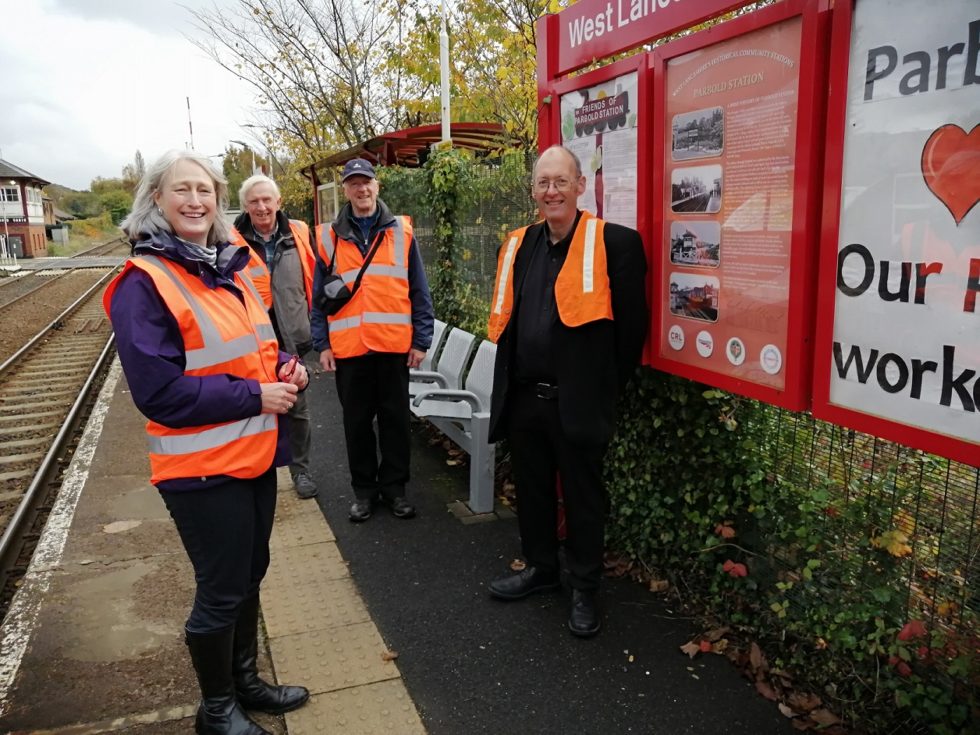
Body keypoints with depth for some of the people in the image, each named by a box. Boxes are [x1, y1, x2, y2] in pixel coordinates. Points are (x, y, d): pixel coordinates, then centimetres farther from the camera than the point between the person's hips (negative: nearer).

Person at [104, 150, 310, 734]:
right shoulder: (144, 283, -15)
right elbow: (158, 390, -21)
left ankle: (245, 680, 43)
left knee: (249, 574, 21)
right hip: (204, 466, -7)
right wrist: (255, 396, -20)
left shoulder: (229, 269, 9)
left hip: (256, 452, 8)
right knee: (221, 592, 8)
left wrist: (286, 368, -2)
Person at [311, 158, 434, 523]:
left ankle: (394, 486, 23)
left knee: (395, 418, 8)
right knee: (356, 421, 10)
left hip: (395, 345, 0)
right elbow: (319, 297, 6)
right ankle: (364, 489, 24)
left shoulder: (401, 232, 5)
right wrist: (322, 345, 0)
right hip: (348, 348, 1)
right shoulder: (329, 237, 6)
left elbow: (419, 292, 4)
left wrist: (421, 340, -1)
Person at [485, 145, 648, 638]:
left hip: (577, 401, -5)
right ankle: (540, 567, 40)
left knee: (583, 496, 9)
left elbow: (630, 324, -6)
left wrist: (605, 387, -2)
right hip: (524, 396, 6)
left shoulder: (614, 243, -9)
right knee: (532, 489, 19)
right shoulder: (519, 246, 9)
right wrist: (511, 381, 15)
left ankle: (584, 589, 27)